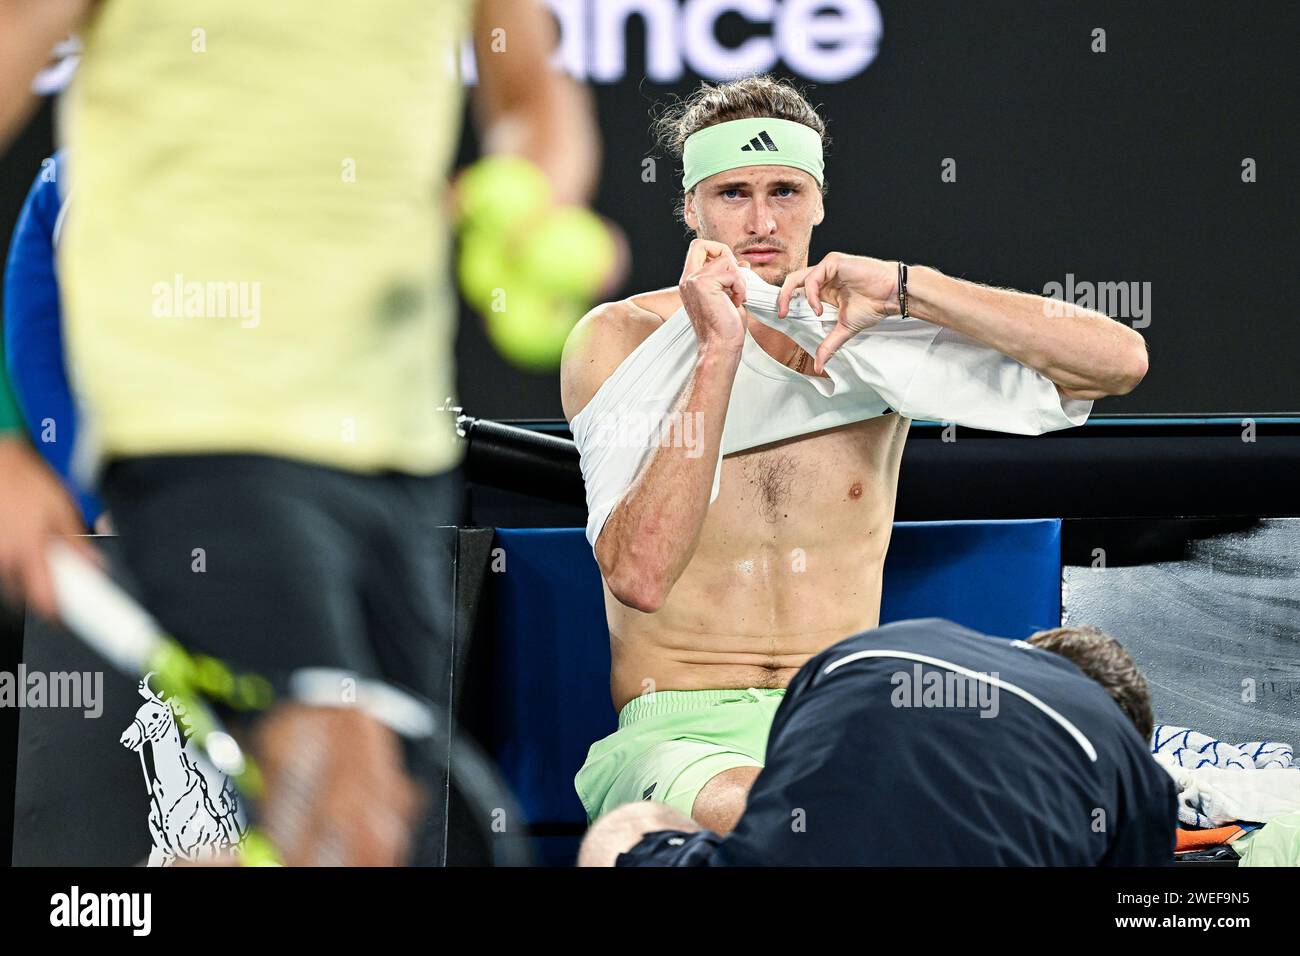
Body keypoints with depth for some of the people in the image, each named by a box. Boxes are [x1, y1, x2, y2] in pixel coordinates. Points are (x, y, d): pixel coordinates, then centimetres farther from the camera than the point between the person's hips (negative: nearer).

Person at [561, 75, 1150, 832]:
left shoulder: (868, 339, 7)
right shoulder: (618, 341, 0)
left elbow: (1120, 362, -3)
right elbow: (638, 576, -16)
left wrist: (908, 289, -11)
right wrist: (717, 353, -19)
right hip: (677, 732, -3)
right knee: (743, 807, -41)